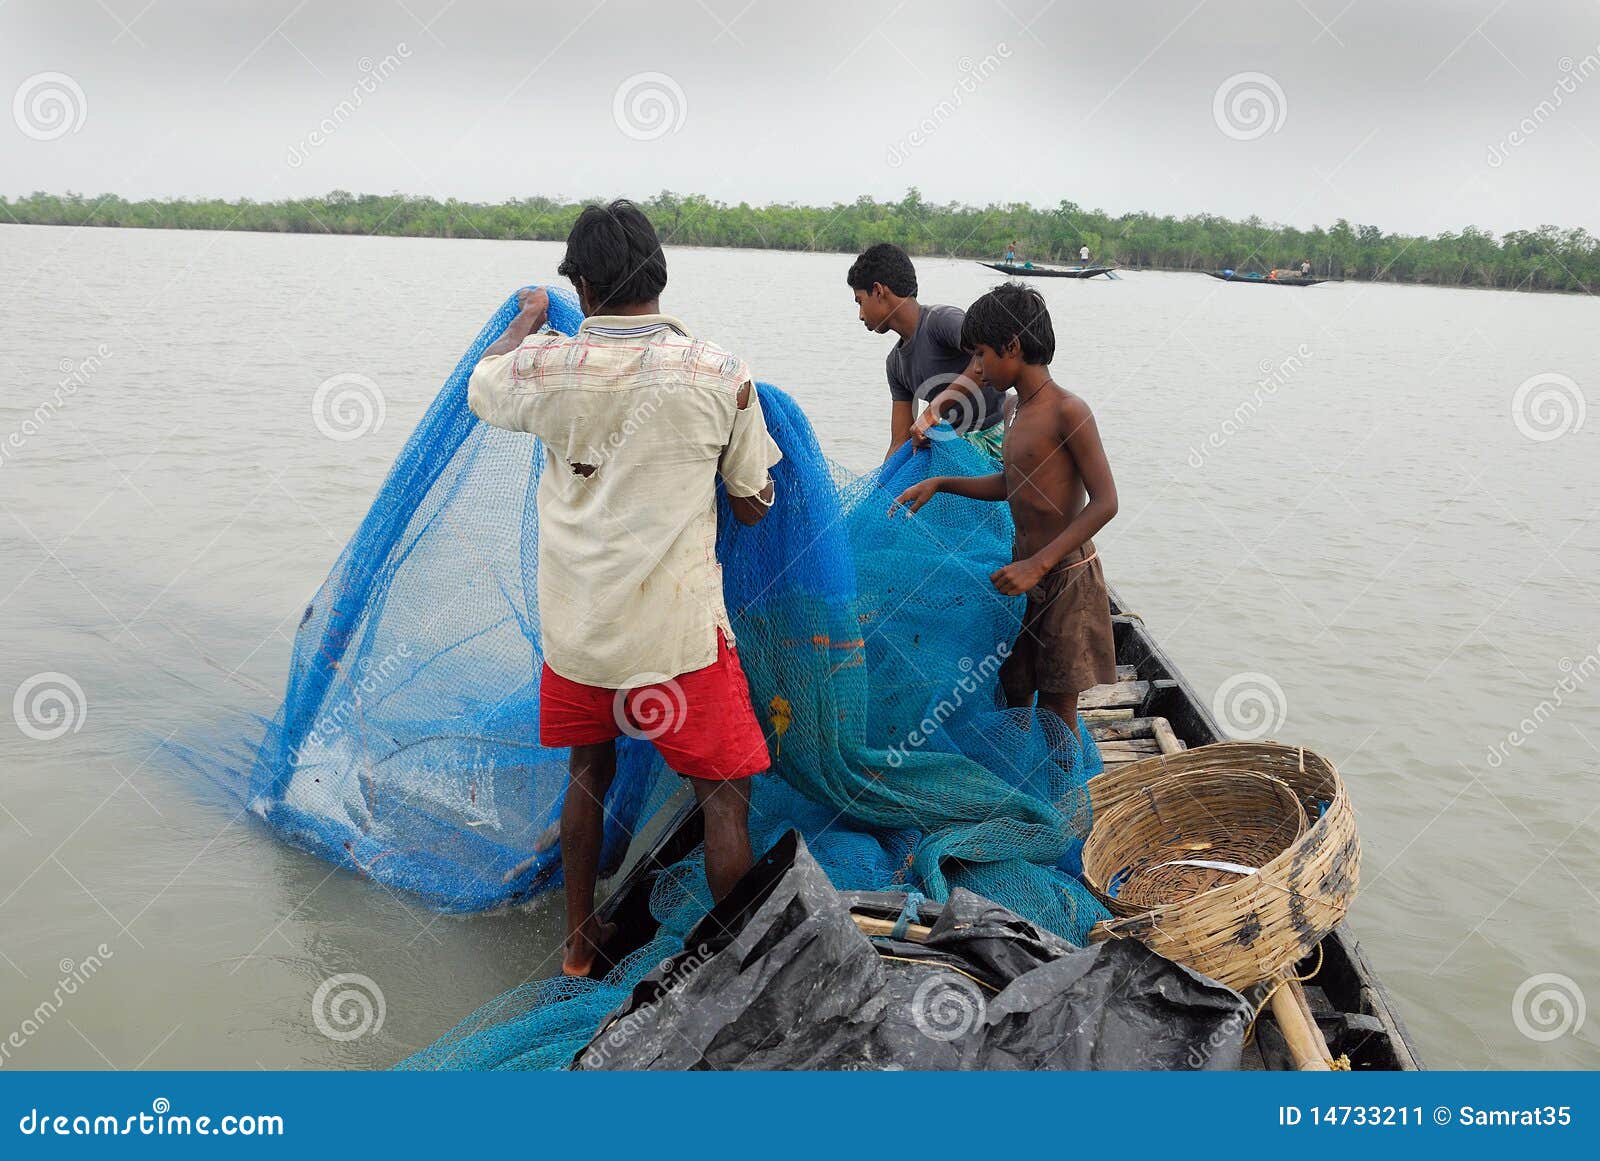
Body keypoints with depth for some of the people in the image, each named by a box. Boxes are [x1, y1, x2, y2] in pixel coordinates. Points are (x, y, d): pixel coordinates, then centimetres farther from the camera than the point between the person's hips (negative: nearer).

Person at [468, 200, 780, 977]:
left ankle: (581, 945, 37)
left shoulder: (545, 366, -6)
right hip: (679, 629, -4)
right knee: (724, 794, 9)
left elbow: (478, 387, 20)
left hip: (573, 625, 4)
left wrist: (527, 319, 36)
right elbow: (754, 507, 0)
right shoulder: (721, 374, -10)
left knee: (589, 772, 23)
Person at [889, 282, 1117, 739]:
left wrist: (1038, 564, -27)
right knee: (1014, 694, 14)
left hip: (1067, 580, -8)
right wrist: (939, 484, 14)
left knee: (1056, 710, 1)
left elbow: (1105, 502, -22)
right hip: (1024, 574, 8)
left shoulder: (1067, 411, -18)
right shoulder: (1022, 408, 9)